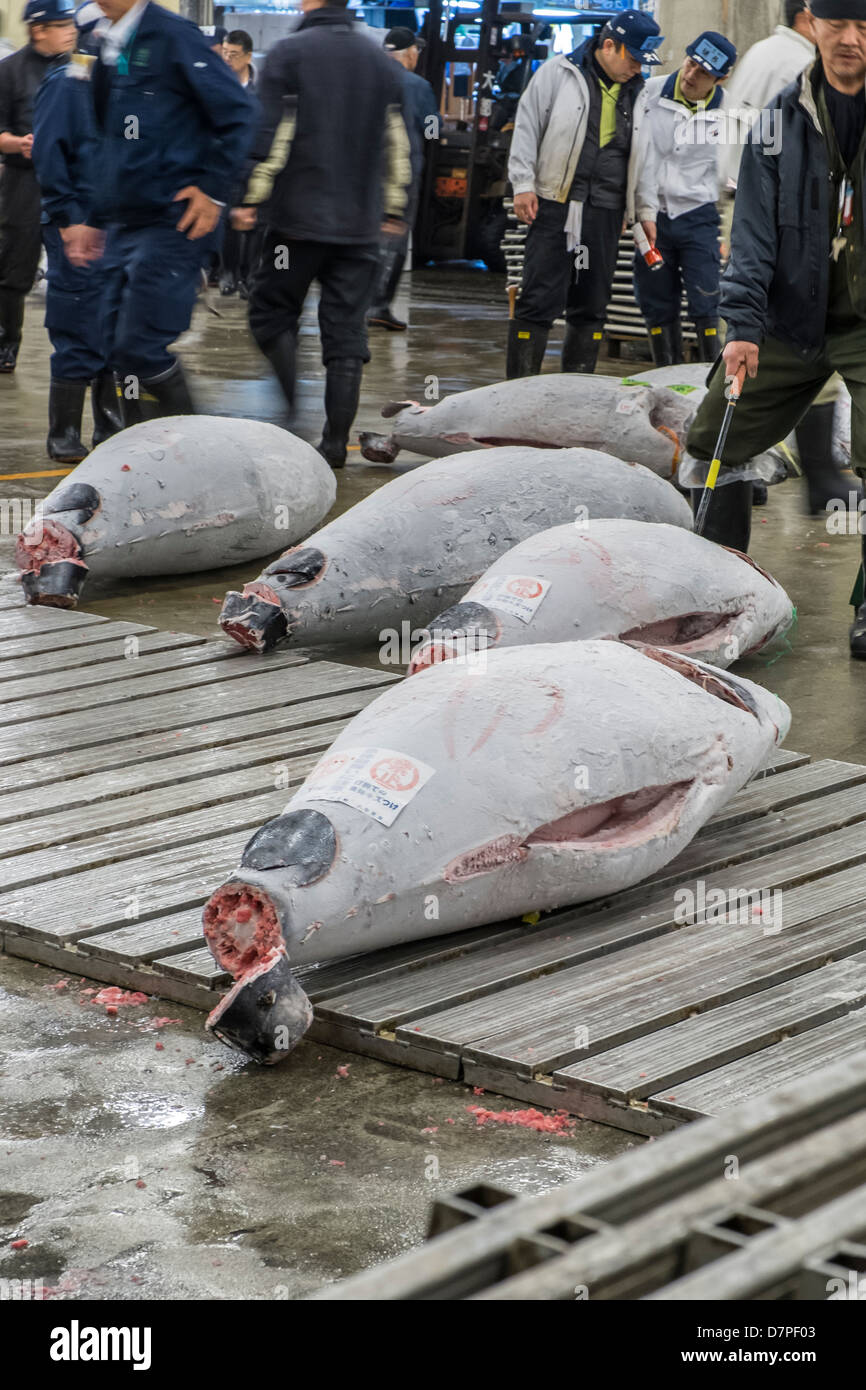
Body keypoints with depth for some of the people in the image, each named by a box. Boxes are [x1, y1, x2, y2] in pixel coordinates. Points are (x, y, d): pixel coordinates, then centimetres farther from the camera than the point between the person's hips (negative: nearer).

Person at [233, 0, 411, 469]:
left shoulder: (288, 52, -4)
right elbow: (398, 145, 14)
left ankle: (292, 410, -7)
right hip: (361, 225, 4)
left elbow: (268, 135, -10)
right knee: (346, 332, 6)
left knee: (271, 313, 9)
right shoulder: (382, 61, 11)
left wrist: (250, 200, -4)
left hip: (298, 218, -4)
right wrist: (393, 210, 21)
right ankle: (335, 442, 5)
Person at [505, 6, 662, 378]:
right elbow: (527, 125, 0)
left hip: (606, 211, 5)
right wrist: (523, 184, -6)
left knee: (592, 305, 8)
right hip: (555, 206, -5)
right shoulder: (559, 72, -1)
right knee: (541, 299, -6)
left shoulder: (638, 93, 13)